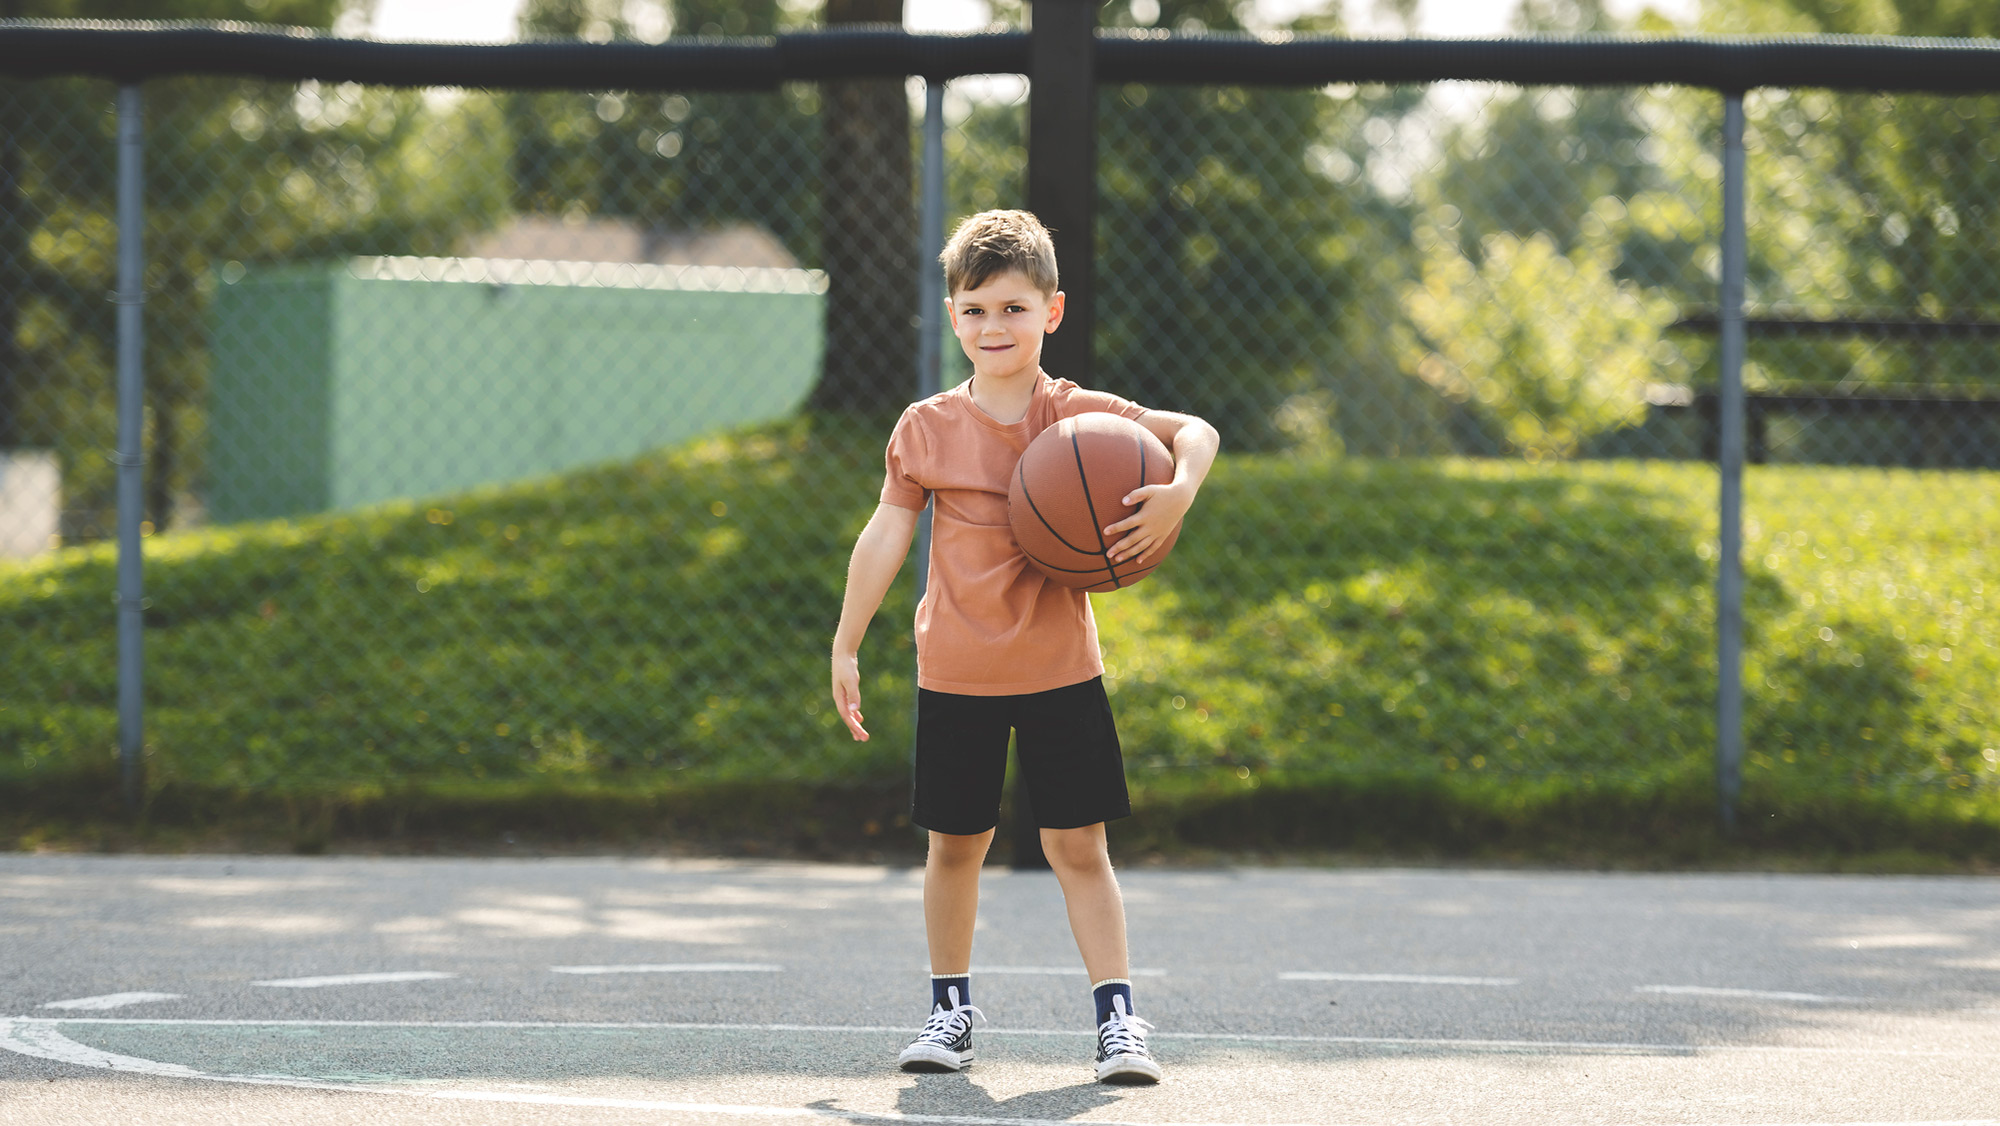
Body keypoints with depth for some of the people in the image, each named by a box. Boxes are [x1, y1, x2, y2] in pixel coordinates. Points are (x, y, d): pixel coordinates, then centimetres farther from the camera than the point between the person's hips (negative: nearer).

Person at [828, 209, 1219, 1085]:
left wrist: (1177, 494, -25)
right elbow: (886, 535, 4)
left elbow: (1194, 430, -5)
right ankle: (951, 1009, 24)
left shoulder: (1080, 416, -4)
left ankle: (1117, 1015, -2)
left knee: (1079, 847, -4)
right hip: (954, 675, 1)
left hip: (1060, 672, -1)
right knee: (954, 846, 9)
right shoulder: (927, 429, -1)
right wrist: (846, 646, 4)